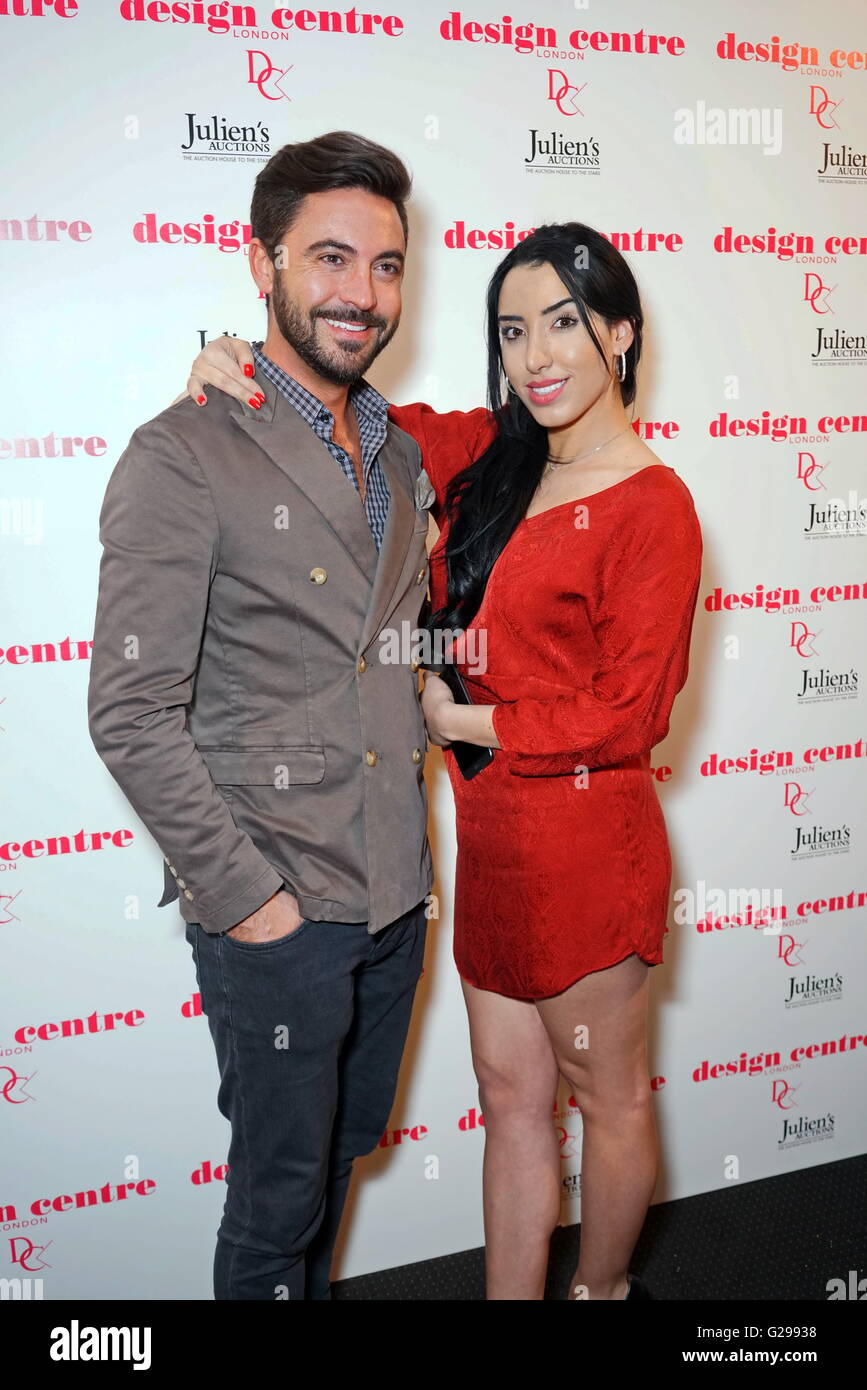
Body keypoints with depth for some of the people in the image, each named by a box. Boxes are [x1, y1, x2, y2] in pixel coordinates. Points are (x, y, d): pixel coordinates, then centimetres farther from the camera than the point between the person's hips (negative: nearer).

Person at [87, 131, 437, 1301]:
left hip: (395, 897, 7)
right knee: (280, 1193, 11)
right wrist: (247, 895, -16)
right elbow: (132, 718, -17)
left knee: (343, 1152, 23)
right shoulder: (183, 457, -14)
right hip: (275, 912, -6)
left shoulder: (401, 455, 9)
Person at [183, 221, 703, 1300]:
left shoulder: (651, 506, -15)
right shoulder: (496, 456, 5)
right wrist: (250, 362, -3)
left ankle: (604, 1288, 40)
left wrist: (459, 720, -10)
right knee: (511, 1096, 17)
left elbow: (629, 716, -16)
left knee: (608, 1096, 16)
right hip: (493, 839, 7)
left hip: (584, 846, -6)